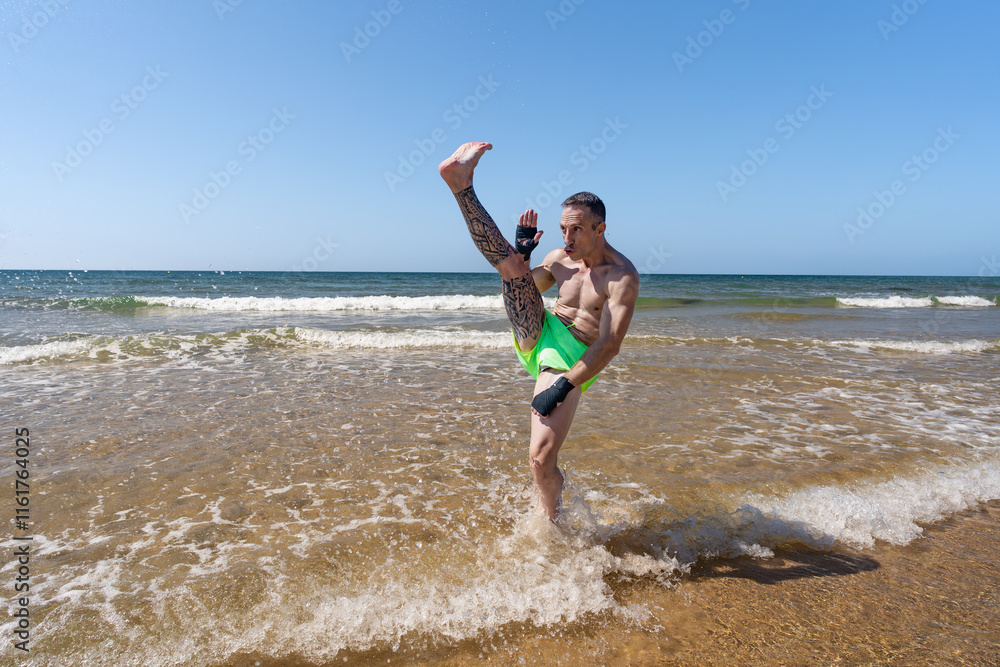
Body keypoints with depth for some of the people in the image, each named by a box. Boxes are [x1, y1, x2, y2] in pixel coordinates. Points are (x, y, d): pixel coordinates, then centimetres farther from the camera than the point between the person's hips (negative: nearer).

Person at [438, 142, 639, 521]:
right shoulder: (561, 258, 7)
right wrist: (523, 251, 5)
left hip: (571, 359, -5)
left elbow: (609, 345, -22)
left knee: (541, 460, -15)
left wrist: (563, 386, -28)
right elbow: (520, 290, 22)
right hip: (536, 336, 6)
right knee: (511, 264, -13)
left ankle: (553, 522, 13)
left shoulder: (622, 276, -13)